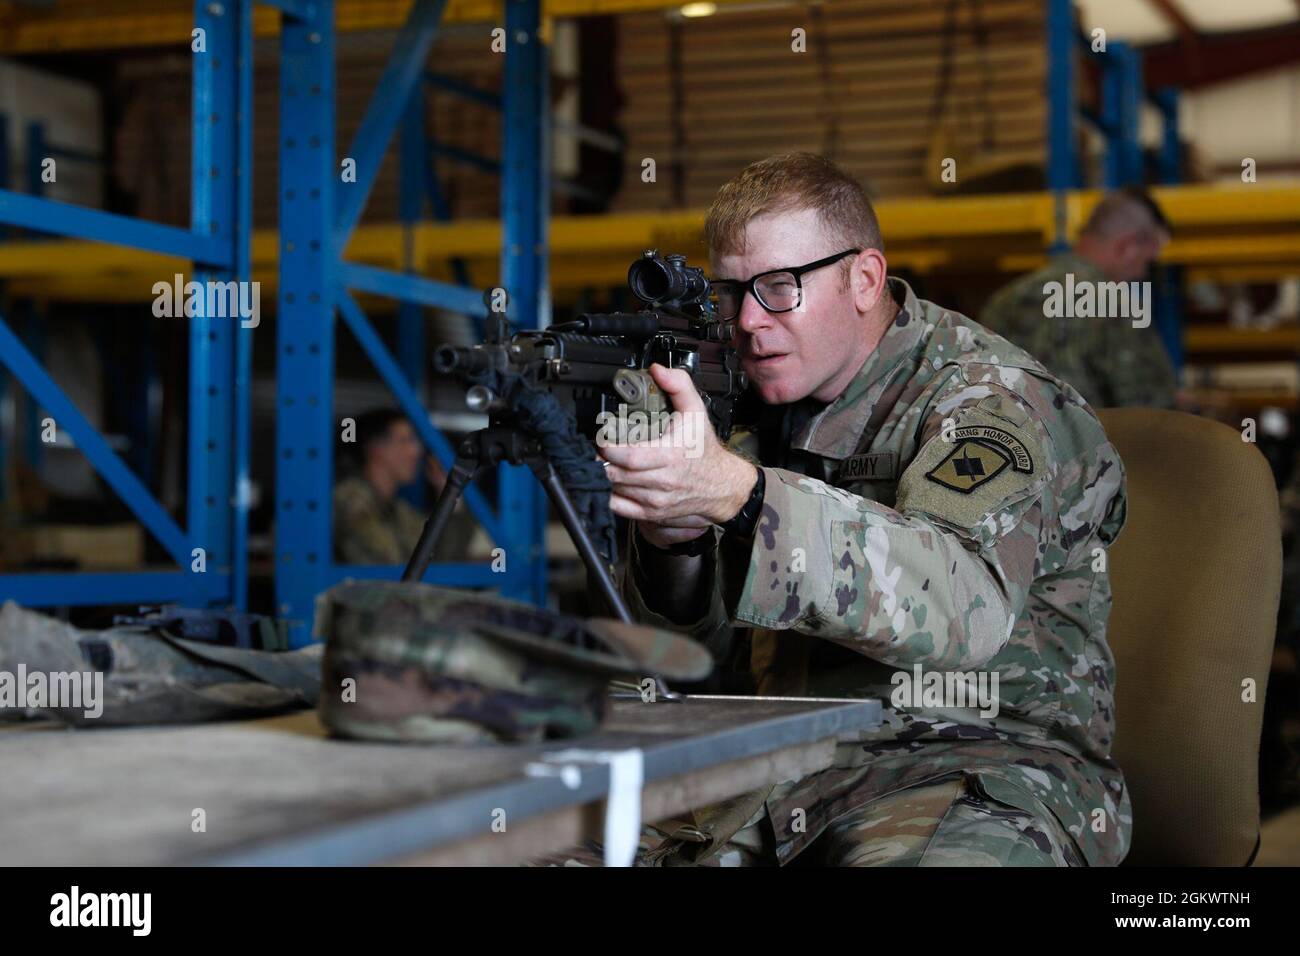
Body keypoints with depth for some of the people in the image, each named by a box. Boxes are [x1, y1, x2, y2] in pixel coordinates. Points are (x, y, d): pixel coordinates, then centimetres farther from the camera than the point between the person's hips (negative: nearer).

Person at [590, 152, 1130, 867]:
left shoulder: (985, 398, -10)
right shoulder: (770, 413, 12)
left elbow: (968, 602, -32)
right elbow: (714, 647, 10)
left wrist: (737, 493, -40)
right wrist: (674, 541, -13)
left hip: (983, 758, -6)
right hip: (785, 766, 6)